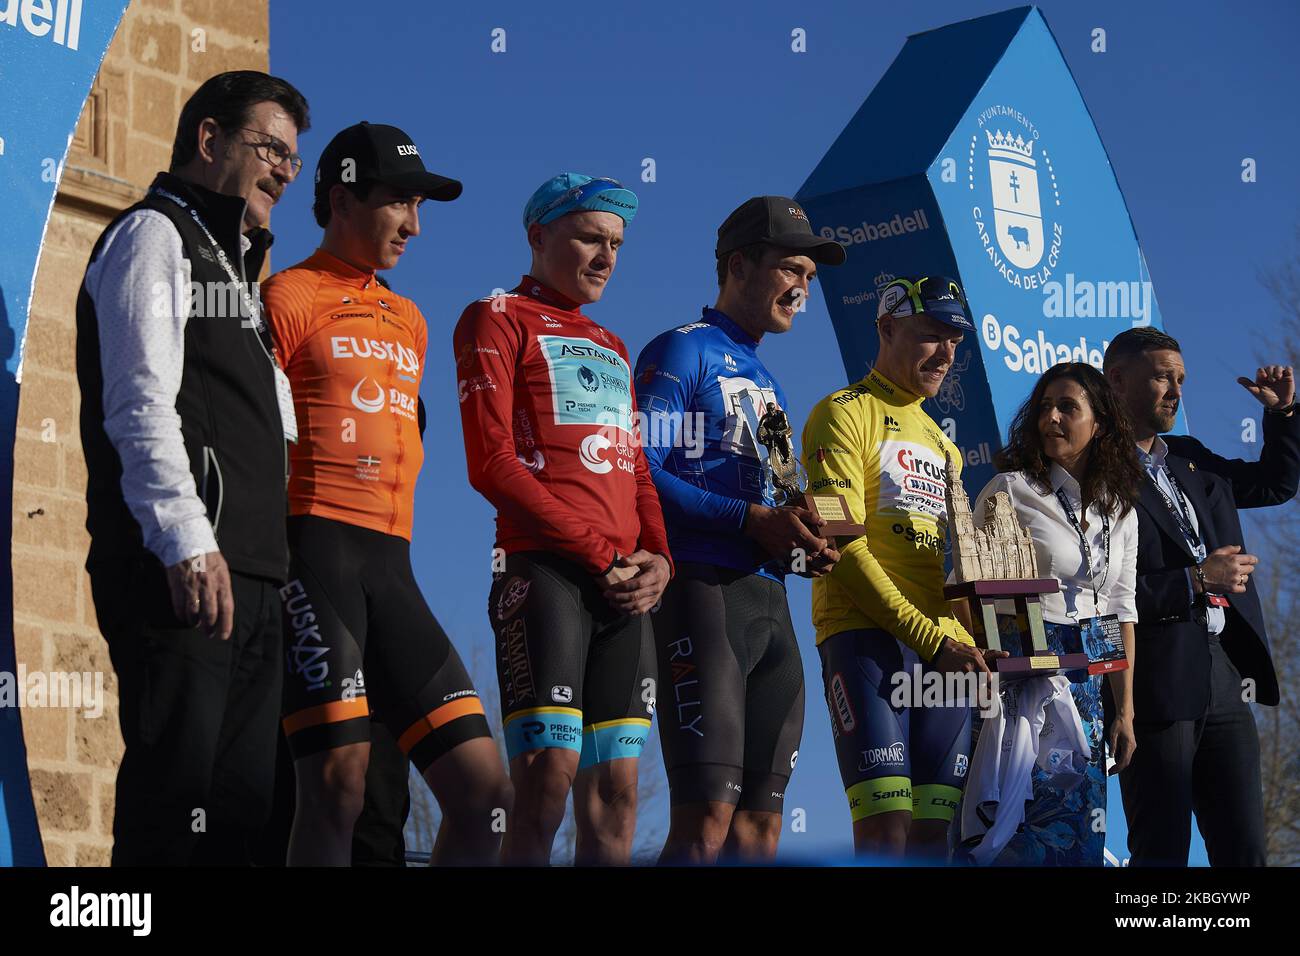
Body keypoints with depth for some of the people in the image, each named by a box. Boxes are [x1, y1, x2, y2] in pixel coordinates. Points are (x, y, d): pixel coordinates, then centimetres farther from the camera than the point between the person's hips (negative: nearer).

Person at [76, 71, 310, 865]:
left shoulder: (228, 261, 28)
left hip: (249, 575, 9)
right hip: (185, 572, -9)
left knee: (242, 803, 5)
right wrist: (190, 544, -23)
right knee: (176, 798, -13)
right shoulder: (154, 235, 0)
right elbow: (141, 404, -13)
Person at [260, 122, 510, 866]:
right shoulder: (290, 297, 2)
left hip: (390, 560, 7)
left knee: (484, 793, -2)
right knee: (338, 786, -17)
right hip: (317, 551, -7)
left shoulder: (410, 320, 24)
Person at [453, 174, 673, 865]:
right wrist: (602, 555, -10)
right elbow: (492, 463, -7)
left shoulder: (612, 349, 27)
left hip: (625, 587, 7)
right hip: (544, 569, -7)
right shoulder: (499, 320, 5)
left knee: (614, 793, 1)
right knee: (547, 782, -16)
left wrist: (657, 560, 2)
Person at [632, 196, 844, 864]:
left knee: (761, 819, 5)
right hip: (704, 588, -8)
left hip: (770, 601, 9)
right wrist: (752, 520, -18)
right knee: (708, 817, -17)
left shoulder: (766, 383, 25)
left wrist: (799, 543, 6)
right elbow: (640, 473, -13)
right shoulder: (682, 351, 0)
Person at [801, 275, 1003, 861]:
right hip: (867, 635, -7)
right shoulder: (846, 414, 3)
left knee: (937, 828, -2)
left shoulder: (939, 441, 27)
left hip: (947, 648, 7)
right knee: (887, 827, -17)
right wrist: (930, 637, -15)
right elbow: (842, 543, -9)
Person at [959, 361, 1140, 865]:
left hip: (1088, 684, 5)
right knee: (1042, 827, -11)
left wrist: (1124, 711, 10)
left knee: (1084, 825, 4)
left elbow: (1120, 613, 13)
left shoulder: (1120, 511, 12)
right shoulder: (1010, 490, -4)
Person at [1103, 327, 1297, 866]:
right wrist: (1197, 580, -15)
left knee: (1244, 851, 8)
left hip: (1226, 681, 8)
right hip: (1157, 692, -7)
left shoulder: (1189, 459, 16)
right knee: (1162, 853, 1)